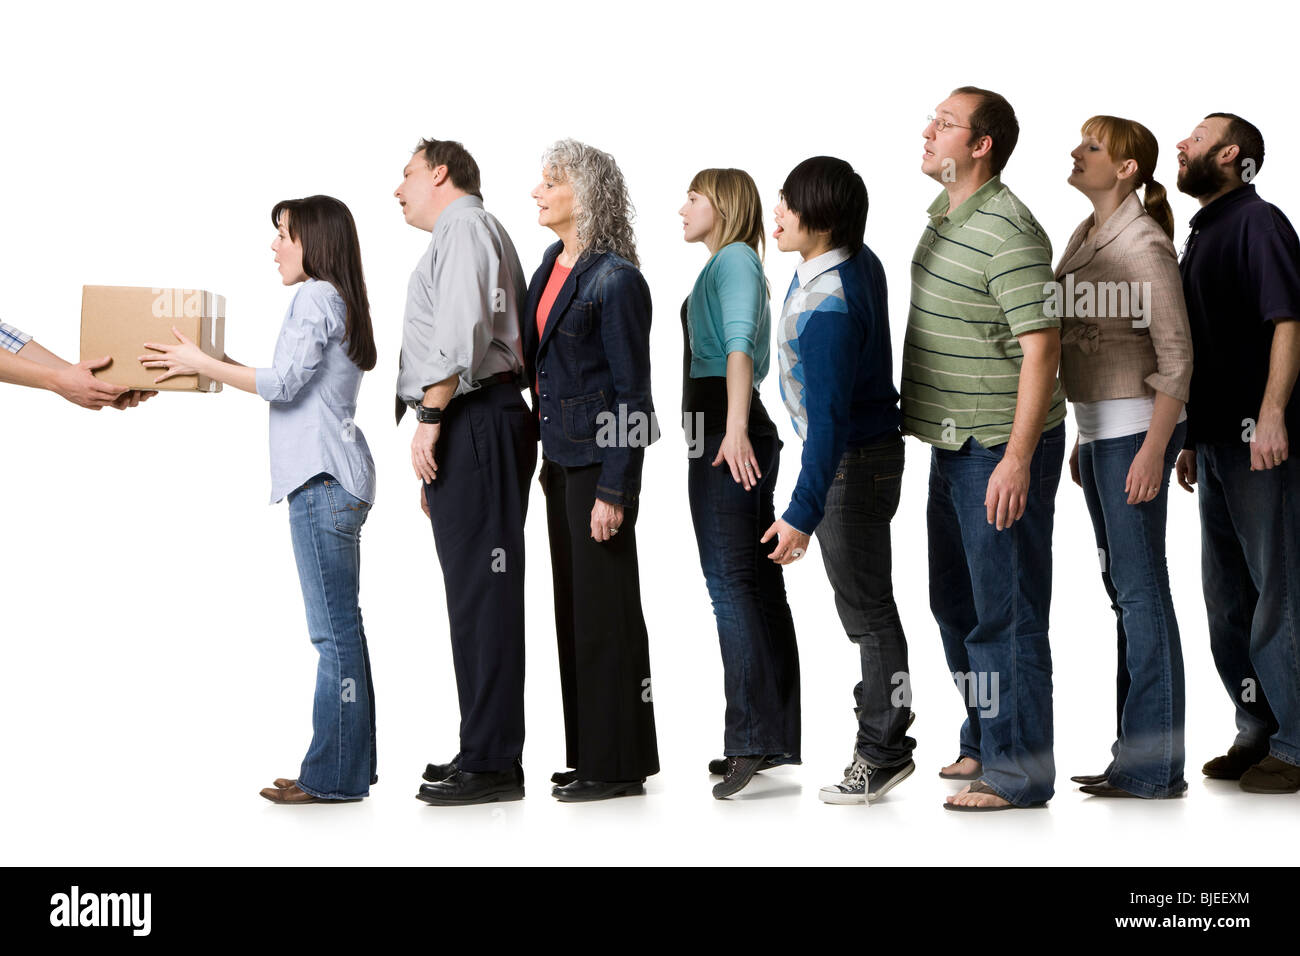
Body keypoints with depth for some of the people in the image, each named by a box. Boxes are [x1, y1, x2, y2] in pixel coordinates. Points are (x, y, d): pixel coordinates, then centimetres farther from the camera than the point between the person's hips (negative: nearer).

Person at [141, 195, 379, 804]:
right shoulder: (340, 300, 21)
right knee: (341, 627, 11)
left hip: (322, 480, -10)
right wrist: (225, 367, 19)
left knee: (334, 629, -9)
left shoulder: (316, 297, -8)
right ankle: (351, 764, 15)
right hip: (336, 479, 10)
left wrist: (201, 364, -10)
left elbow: (284, 383, -17)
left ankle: (334, 776, -7)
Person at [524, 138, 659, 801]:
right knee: (572, 604, 13)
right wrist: (549, 455, 16)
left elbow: (633, 393, -15)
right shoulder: (553, 266, 10)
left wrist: (614, 490, -18)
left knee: (604, 609, -2)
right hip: (562, 457, 9)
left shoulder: (615, 279, -15)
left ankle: (618, 765, 8)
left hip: (598, 461, -9)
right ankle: (589, 753, 23)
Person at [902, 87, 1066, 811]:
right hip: (954, 445, 10)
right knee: (955, 599, 19)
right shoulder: (945, 215, 11)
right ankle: (985, 739, 34)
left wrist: (1017, 459, -26)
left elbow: (1041, 348, -23)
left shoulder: (1009, 233, -19)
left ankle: (1016, 772, 6)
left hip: (1003, 448, -10)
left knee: (1005, 609, -4)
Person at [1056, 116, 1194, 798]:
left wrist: (1153, 451, -21)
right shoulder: (1085, 237, 13)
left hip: (1138, 427, -10)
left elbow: (1176, 357, -16)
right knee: (1122, 586, 12)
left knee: (1140, 589, -6)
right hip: (1099, 426, 10)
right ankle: (1136, 753, 19)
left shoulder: (1145, 243, -13)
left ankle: (1154, 766, 0)